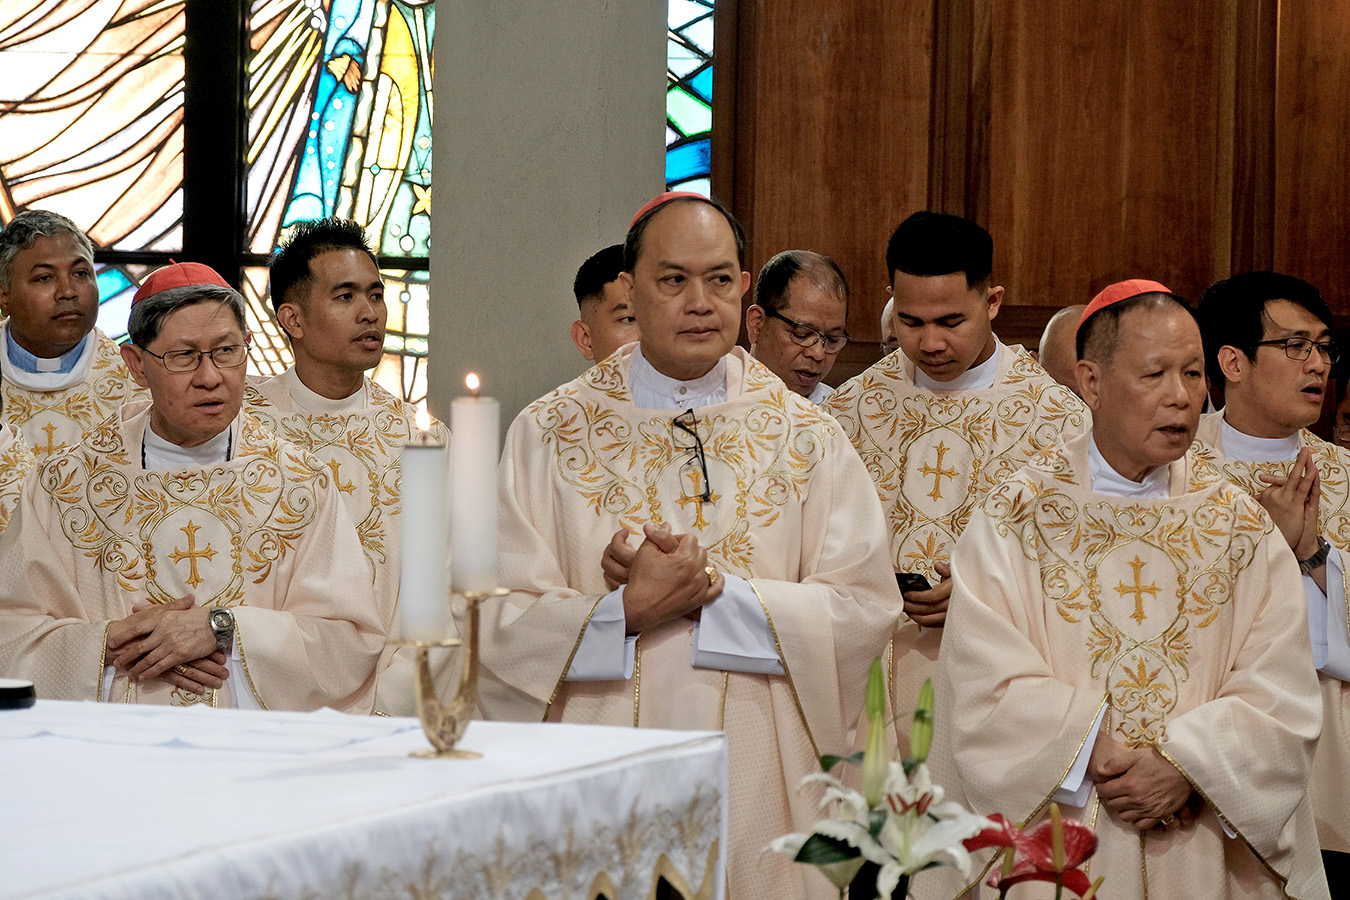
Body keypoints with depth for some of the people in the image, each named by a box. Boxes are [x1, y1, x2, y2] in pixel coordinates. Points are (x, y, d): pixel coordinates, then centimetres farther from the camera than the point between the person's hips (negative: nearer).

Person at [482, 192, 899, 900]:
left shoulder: (806, 436, 4)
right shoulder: (548, 435, 1)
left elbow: (865, 609, -6)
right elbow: (499, 620, -6)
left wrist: (709, 591, -15)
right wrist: (627, 611, -20)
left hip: (758, 786, 1)